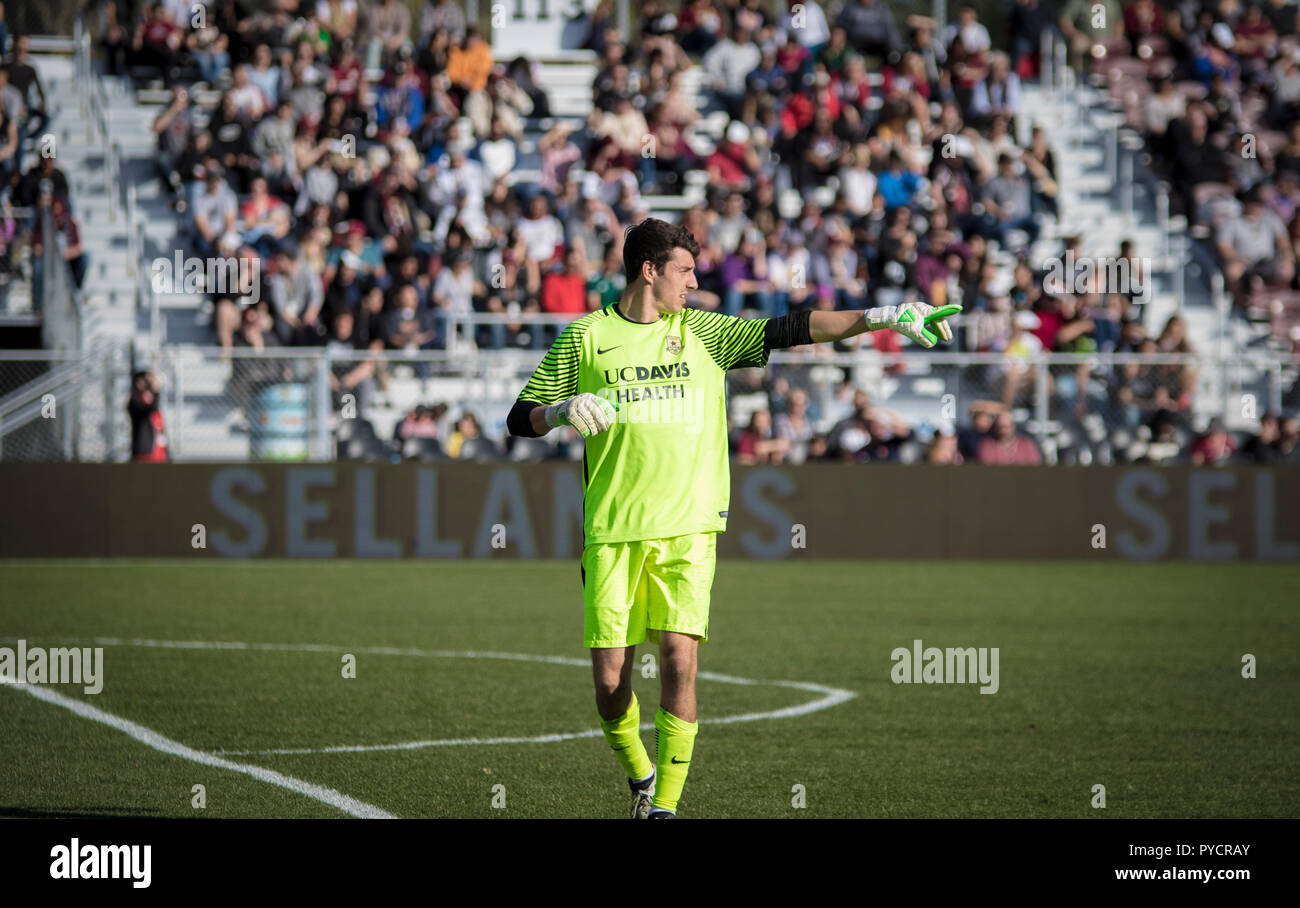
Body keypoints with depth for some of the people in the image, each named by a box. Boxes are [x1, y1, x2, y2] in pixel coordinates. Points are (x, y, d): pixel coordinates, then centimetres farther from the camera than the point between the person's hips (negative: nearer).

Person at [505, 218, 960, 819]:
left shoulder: (703, 332, 11)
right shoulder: (584, 338, 6)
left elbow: (791, 331, 4)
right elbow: (520, 420, 9)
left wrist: (880, 318, -4)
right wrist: (564, 410, -12)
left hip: (688, 528, 1)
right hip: (612, 532, -1)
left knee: (680, 661, -14)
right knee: (610, 679, -4)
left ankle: (666, 803, -7)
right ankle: (639, 778, 23)